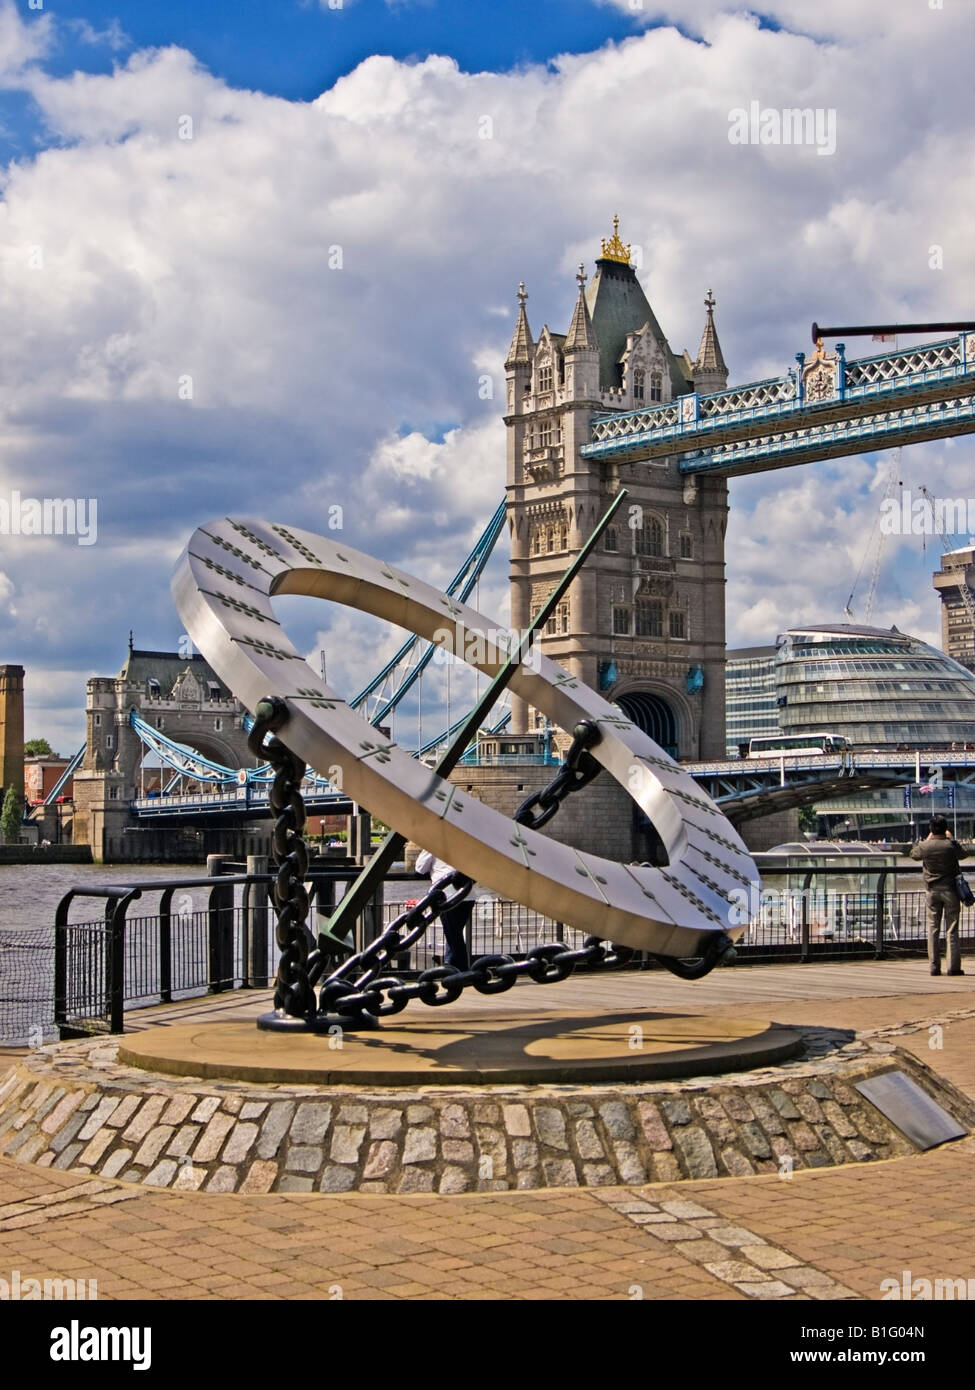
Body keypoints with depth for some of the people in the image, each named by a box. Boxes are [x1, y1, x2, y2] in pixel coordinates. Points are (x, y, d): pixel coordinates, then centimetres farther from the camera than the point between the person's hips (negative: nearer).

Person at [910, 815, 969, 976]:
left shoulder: (925, 846, -6)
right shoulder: (952, 845, -11)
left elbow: (913, 854, 16)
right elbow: (964, 854, 10)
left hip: (932, 891, 2)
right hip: (950, 890, -2)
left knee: (933, 929, 6)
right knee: (952, 929, 2)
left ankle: (934, 967, 5)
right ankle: (953, 967, 0)